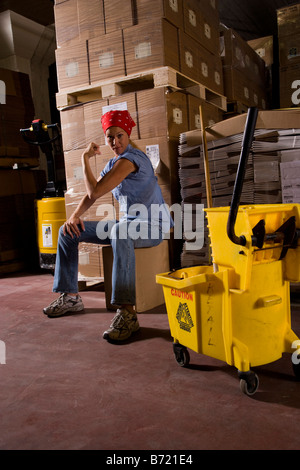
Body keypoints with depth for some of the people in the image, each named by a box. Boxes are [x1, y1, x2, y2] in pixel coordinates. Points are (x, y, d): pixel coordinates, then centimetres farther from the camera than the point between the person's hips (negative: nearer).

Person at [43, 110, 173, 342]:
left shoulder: (130, 158, -16)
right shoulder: (113, 163, 13)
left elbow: (96, 192, -23)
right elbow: (91, 194, 12)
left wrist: (85, 159, -11)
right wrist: (75, 215, -7)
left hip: (153, 225, -9)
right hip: (129, 224, 9)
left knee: (119, 231, -45)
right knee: (68, 231, 6)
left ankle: (127, 312, -47)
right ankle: (70, 296, 10)